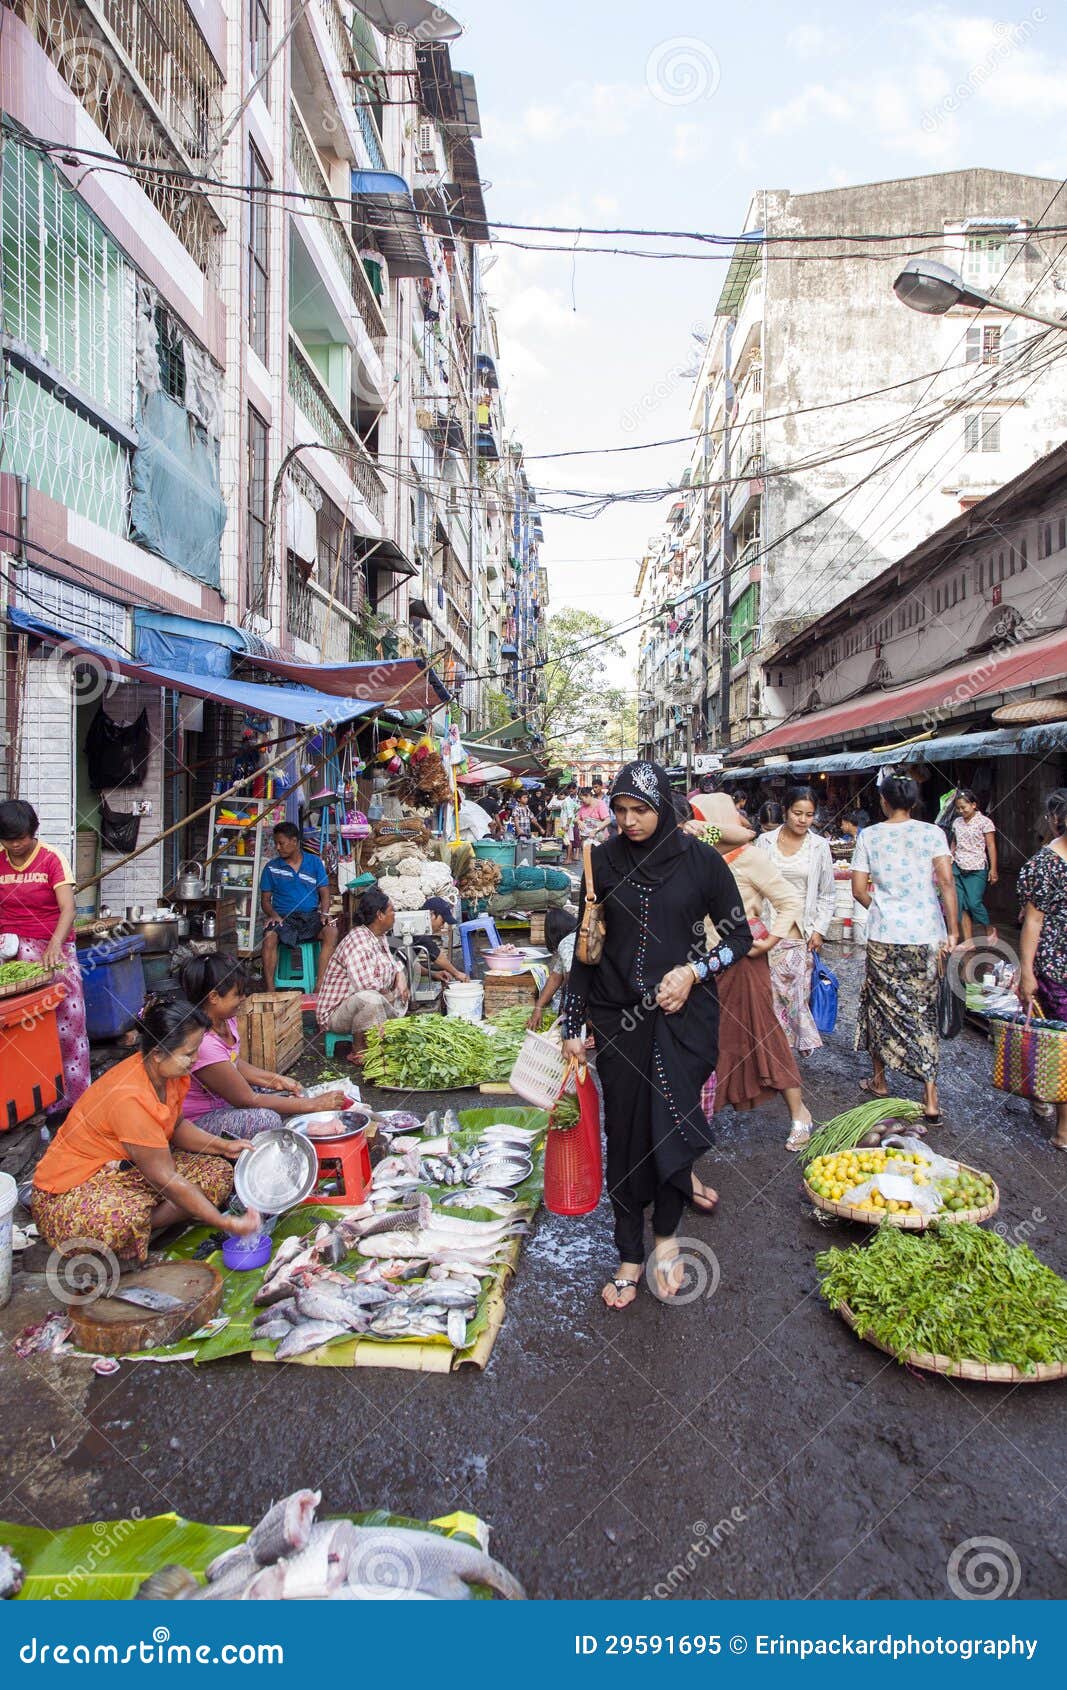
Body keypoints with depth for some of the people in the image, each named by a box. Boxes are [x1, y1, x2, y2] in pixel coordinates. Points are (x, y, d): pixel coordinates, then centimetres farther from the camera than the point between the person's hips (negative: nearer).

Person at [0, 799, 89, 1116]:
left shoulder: (52, 859, -5)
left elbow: (68, 908, -14)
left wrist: (54, 944, -30)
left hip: (51, 949, -3)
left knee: (67, 1021, -5)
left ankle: (75, 1098, 4)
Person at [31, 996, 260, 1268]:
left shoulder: (168, 1071, -7)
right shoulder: (129, 1097, -32)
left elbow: (177, 1126, 13)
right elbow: (165, 1179, -28)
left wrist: (225, 1147, -3)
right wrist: (224, 1223, -26)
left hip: (129, 1169, 9)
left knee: (219, 1173, -7)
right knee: (125, 1219, -42)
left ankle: (134, 1230, -12)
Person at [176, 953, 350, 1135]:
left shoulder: (226, 1020, -5)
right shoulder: (204, 1044, -32)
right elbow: (249, 1100, -25)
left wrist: (274, 1079, -4)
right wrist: (313, 1105, -21)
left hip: (225, 1099, 9)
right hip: (199, 1120, -9)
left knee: (294, 1093, 0)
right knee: (267, 1119, -30)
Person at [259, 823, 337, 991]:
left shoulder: (315, 862, 11)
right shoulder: (272, 868, 10)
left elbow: (324, 893, 10)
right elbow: (265, 899, 11)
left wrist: (324, 913, -10)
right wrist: (273, 914, -11)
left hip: (311, 916, 1)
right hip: (283, 917, 0)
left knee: (331, 931, -31)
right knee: (269, 938, -34)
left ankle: (319, 986, -31)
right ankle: (270, 990, -28)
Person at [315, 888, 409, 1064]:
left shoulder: (380, 936, 6)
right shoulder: (357, 940, -24)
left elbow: (392, 963, 23)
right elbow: (364, 983, -35)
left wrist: (400, 977, 0)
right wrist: (388, 993, -15)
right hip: (336, 1012, -10)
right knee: (370, 998, -38)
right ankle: (358, 1052, -18)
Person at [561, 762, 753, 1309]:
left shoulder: (700, 860, -3)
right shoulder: (604, 862, 2)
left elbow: (739, 936, 5)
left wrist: (693, 971, -12)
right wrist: (573, 1026, 5)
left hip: (684, 1012, -1)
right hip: (618, 1016, 2)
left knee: (674, 1124, -6)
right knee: (625, 1134, 5)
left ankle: (667, 1234, 22)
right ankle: (630, 1258, 20)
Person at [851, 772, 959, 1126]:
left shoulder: (868, 836, 1)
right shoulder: (931, 833, -1)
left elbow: (858, 890, 0)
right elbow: (946, 882, -11)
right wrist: (953, 930, -7)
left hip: (883, 937, 0)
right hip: (926, 936, 0)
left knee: (880, 1004, 16)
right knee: (924, 1010, 6)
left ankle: (879, 1080, 29)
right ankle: (930, 1098, 3)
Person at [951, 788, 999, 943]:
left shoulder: (984, 822, -5)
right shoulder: (957, 822, 9)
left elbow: (991, 847, -6)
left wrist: (993, 869, -10)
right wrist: (950, 860, 12)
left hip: (977, 869, -5)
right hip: (958, 868, 5)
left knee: (974, 903, -9)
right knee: (962, 905, 1)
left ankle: (990, 930, 18)